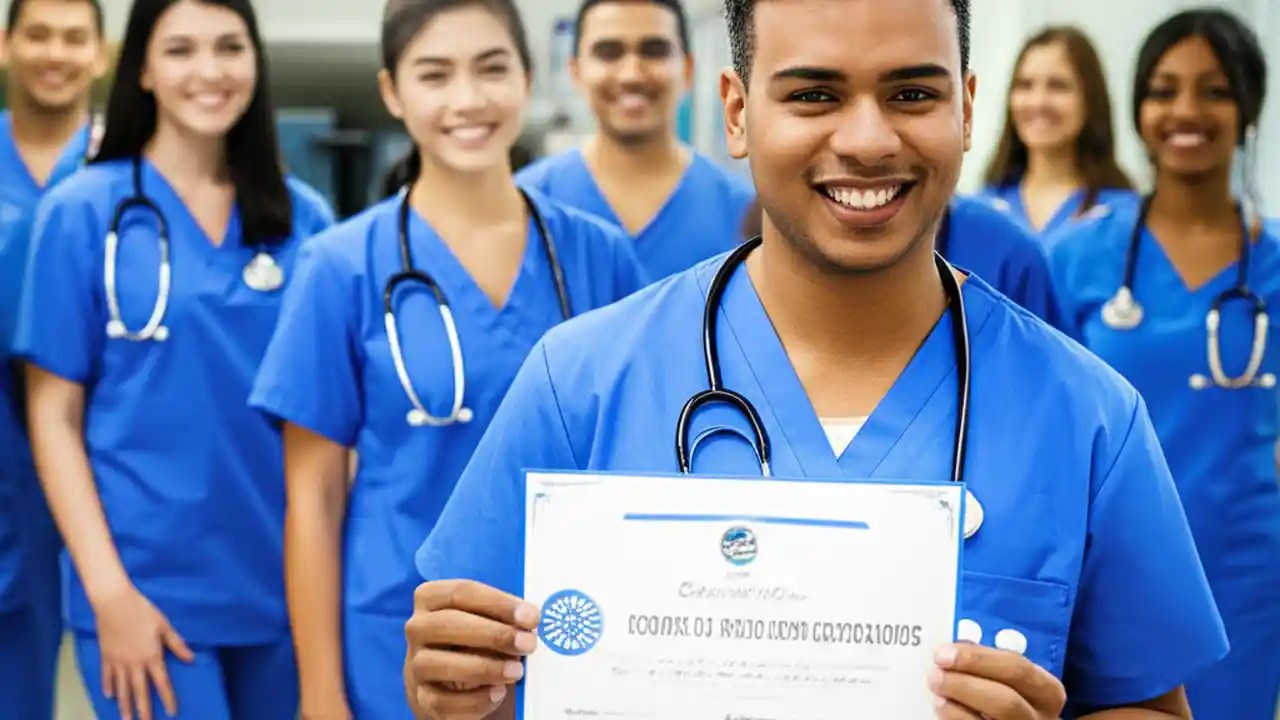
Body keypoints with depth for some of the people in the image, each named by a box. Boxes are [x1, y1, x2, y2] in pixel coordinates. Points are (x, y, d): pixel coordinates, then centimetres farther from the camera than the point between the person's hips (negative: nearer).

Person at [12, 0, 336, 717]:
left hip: (284, 583, 4)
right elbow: (55, 415, -4)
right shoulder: (84, 211, -4)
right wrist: (109, 590, -11)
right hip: (149, 584, -3)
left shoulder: (305, 218, 5)